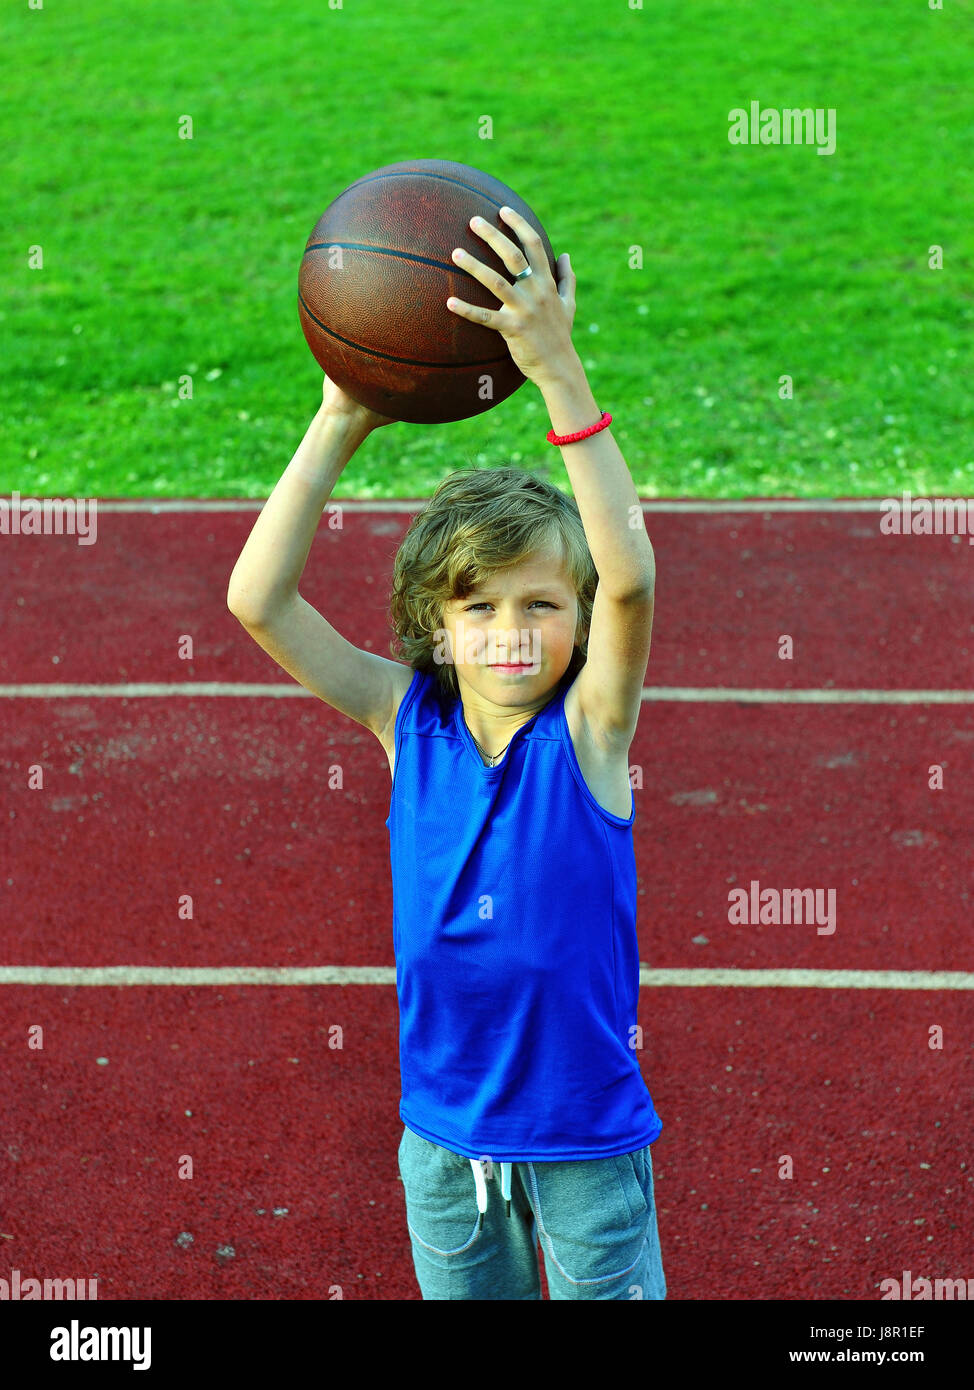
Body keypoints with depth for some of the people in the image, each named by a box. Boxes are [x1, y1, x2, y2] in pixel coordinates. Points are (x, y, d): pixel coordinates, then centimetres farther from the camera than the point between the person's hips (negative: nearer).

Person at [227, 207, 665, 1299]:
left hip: (586, 1134, -2)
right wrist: (340, 424, -24)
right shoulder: (408, 719, -8)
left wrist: (556, 368, -41)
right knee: (463, 1293, 21)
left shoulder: (590, 725, -15)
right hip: (443, 1134, 3)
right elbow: (257, 602, -16)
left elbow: (629, 578, -34)